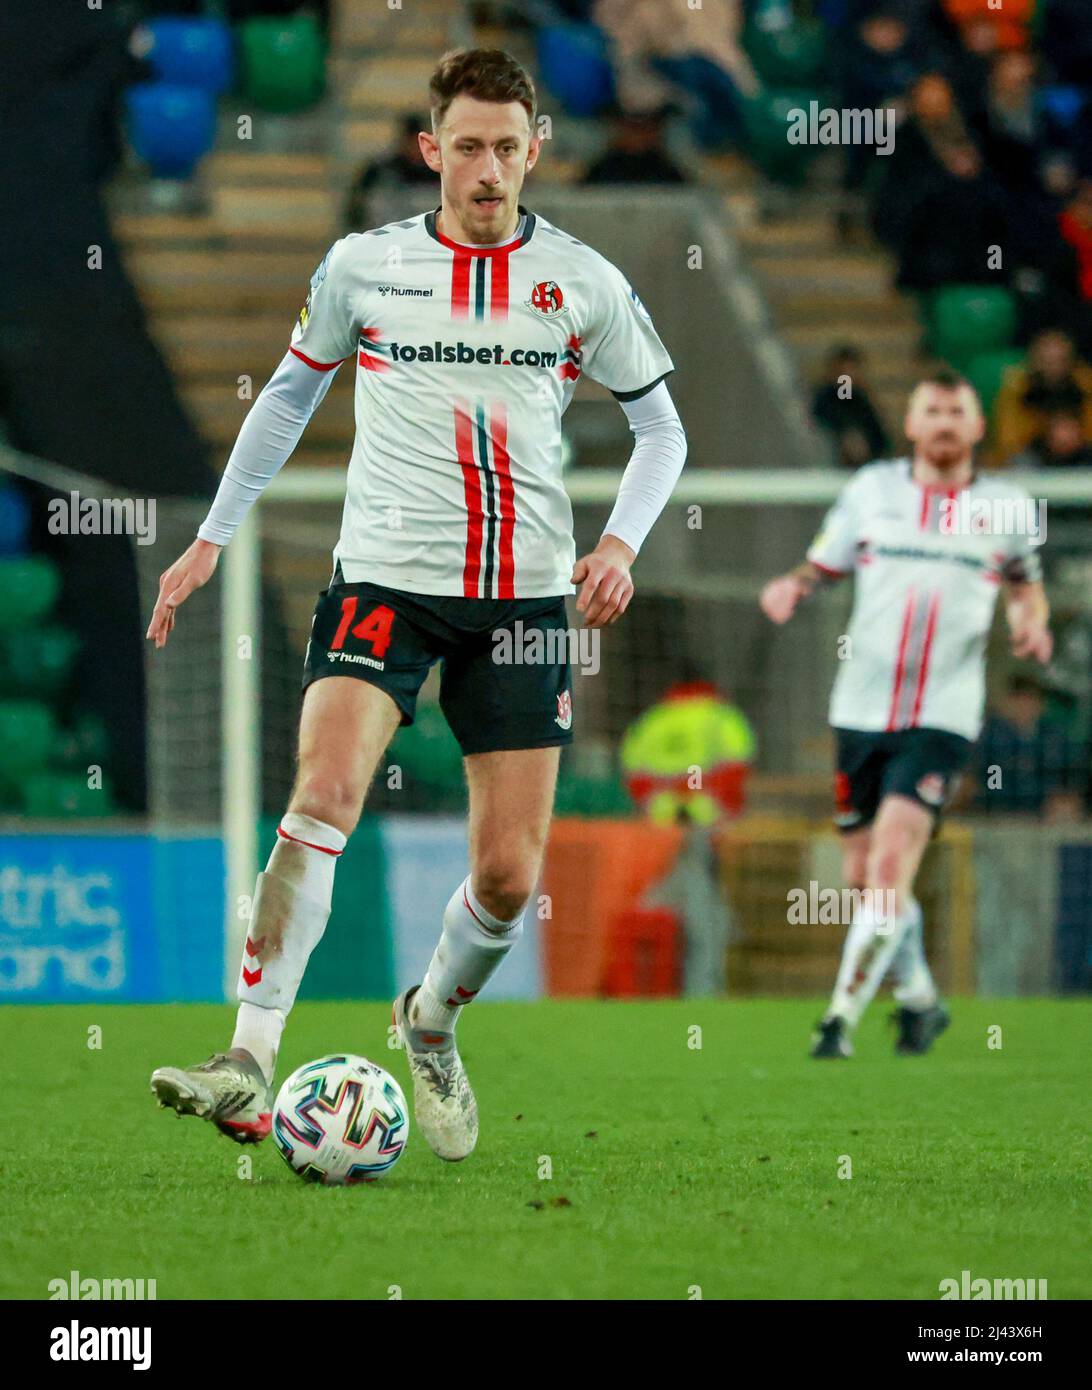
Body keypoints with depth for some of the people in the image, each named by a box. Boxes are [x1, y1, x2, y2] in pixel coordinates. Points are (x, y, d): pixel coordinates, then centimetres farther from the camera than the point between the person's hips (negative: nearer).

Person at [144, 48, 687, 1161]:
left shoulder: (583, 283, 3)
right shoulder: (362, 266, 3)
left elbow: (659, 425, 13)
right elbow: (290, 394, 18)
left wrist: (620, 542, -4)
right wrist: (212, 539, 16)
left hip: (525, 595, 1)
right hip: (383, 579, -1)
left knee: (509, 875, -1)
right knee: (324, 792, -24)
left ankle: (432, 1026, 30)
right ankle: (249, 1067, -29)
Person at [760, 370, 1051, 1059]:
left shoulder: (1006, 506, 4)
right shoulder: (871, 489, 5)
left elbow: (1027, 580, 21)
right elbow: (823, 566, 12)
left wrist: (1033, 618, 0)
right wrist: (792, 587, -10)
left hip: (943, 716, -3)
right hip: (863, 709, 3)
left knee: (891, 865, -19)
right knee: (865, 876, 9)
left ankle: (843, 1016, -15)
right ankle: (919, 996, 33)